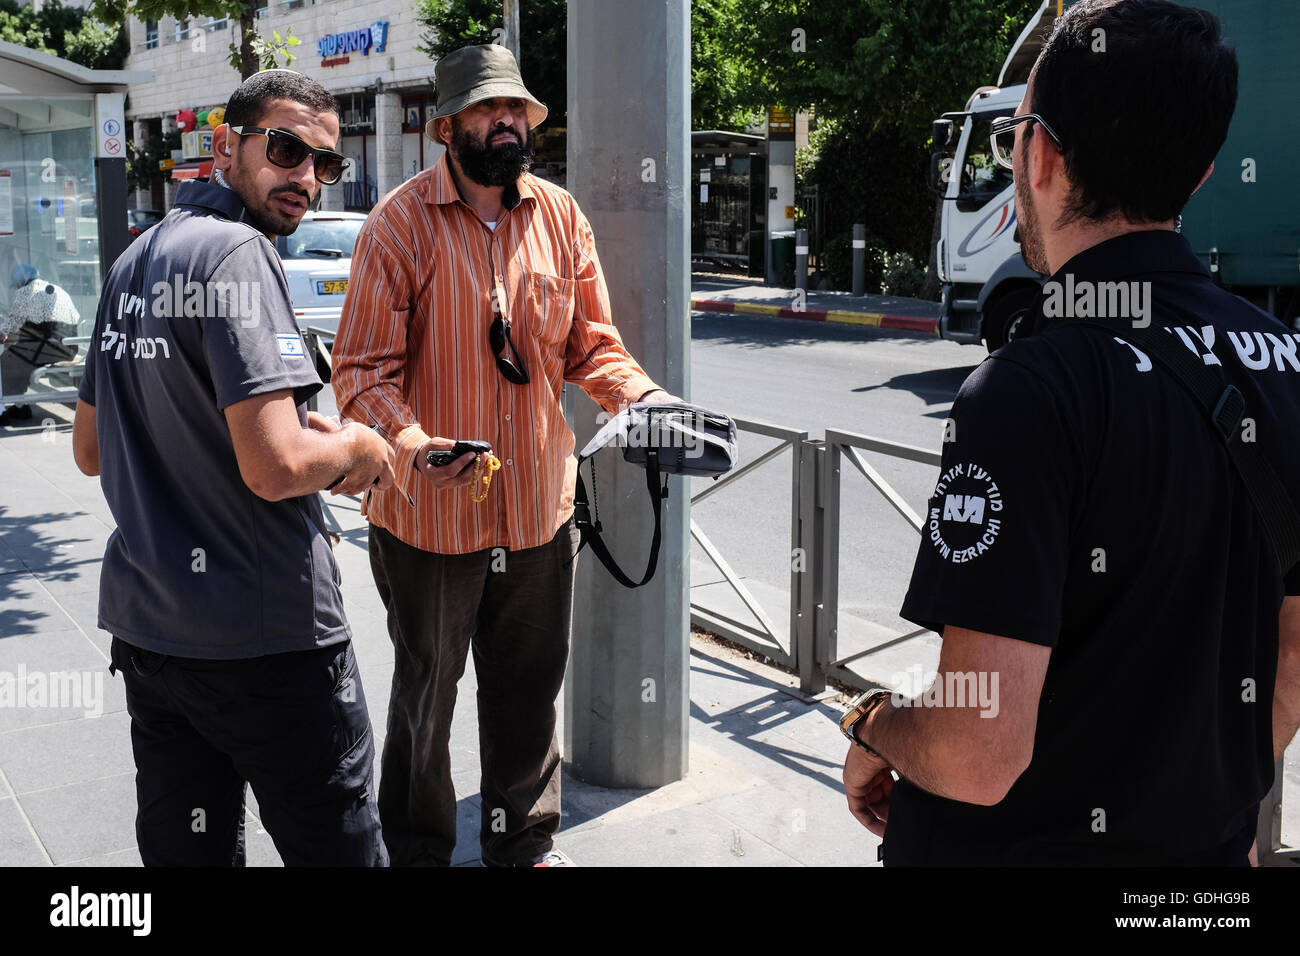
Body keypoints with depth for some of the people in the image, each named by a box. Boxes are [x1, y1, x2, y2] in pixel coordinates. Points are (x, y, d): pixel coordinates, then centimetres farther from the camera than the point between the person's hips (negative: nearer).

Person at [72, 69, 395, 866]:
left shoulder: (136, 262, 13)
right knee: (337, 849, 5)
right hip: (264, 637, -9)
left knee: (187, 849, 18)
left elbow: (91, 450, 21)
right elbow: (275, 468, -26)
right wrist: (356, 447, -6)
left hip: (144, 623, 9)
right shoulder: (236, 251, -16)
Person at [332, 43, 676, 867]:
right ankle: (418, 849, 36)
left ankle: (526, 840, 39)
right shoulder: (402, 222, -10)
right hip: (429, 511, -3)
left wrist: (641, 396, -11)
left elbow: (591, 344, 8)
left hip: (540, 505, 4)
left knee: (530, 688, 18)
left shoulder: (560, 214, 4)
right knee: (426, 697, 14)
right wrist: (414, 448, -30)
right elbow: (364, 370, -12)